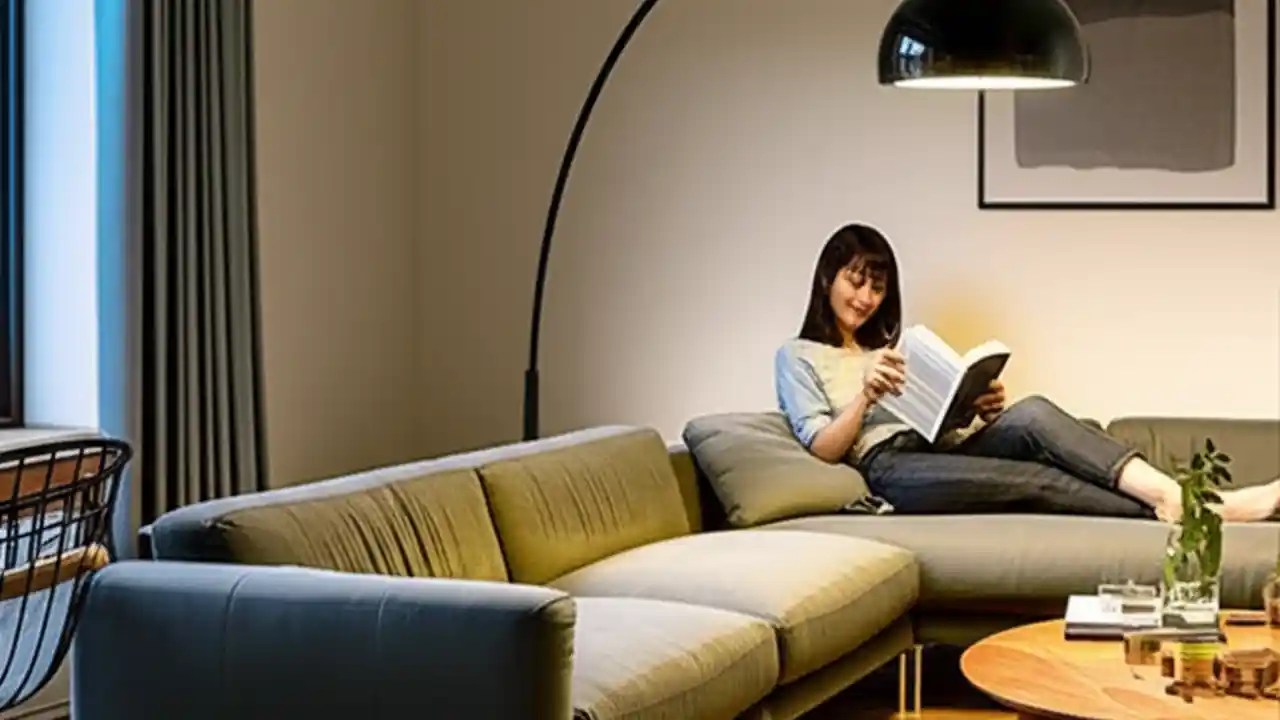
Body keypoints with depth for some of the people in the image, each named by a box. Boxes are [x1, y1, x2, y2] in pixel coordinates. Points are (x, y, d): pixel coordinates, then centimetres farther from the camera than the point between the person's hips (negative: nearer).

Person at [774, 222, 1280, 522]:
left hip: (941, 451, 5)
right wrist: (866, 395, -14)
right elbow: (822, 448, 1)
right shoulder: (796, 357, 17)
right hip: (891, 468, -5)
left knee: (1031, 415, -28)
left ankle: (1176, 496, -47)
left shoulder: (889, 351, 34)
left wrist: (983, 415, 3)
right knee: (1034, 480, -31)